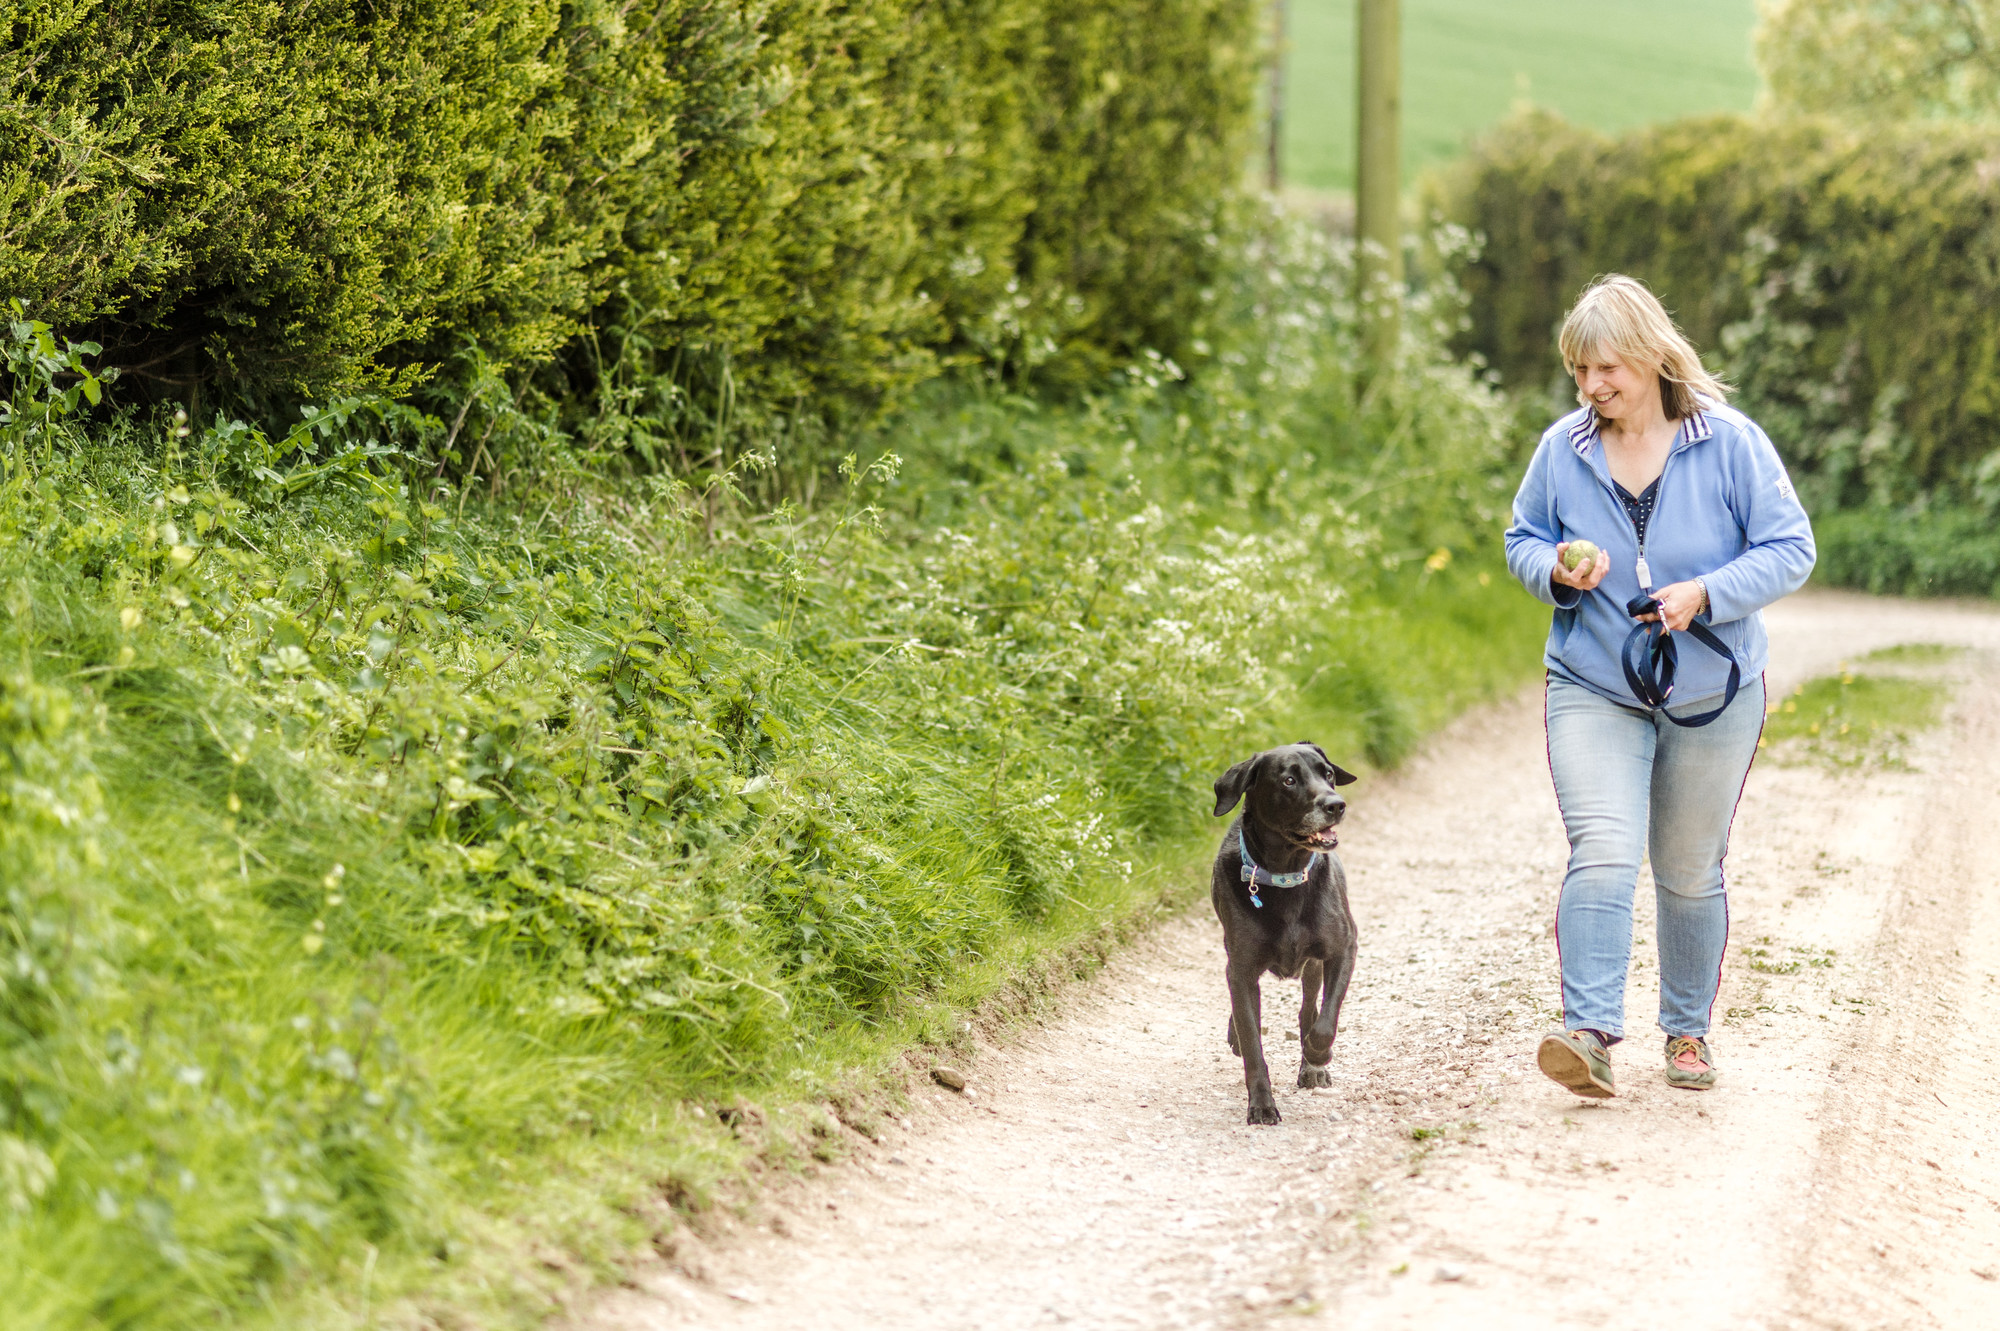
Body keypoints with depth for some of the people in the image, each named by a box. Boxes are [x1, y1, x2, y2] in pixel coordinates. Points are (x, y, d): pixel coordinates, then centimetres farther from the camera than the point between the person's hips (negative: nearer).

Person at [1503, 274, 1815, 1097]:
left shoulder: (1731, 443, -10)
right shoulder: (1563, 449, -2)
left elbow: (1790, 550, -8)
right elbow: (1523, 539, 11)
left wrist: (1706, 594, -22)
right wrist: (1555, 570, -12)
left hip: (1712, 696, 0)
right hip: (1594, 690, 0)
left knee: (1689, 872, 11)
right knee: (1602, 855, -18)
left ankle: (1687, 1029, 28)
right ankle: (1589, 1033, -25)